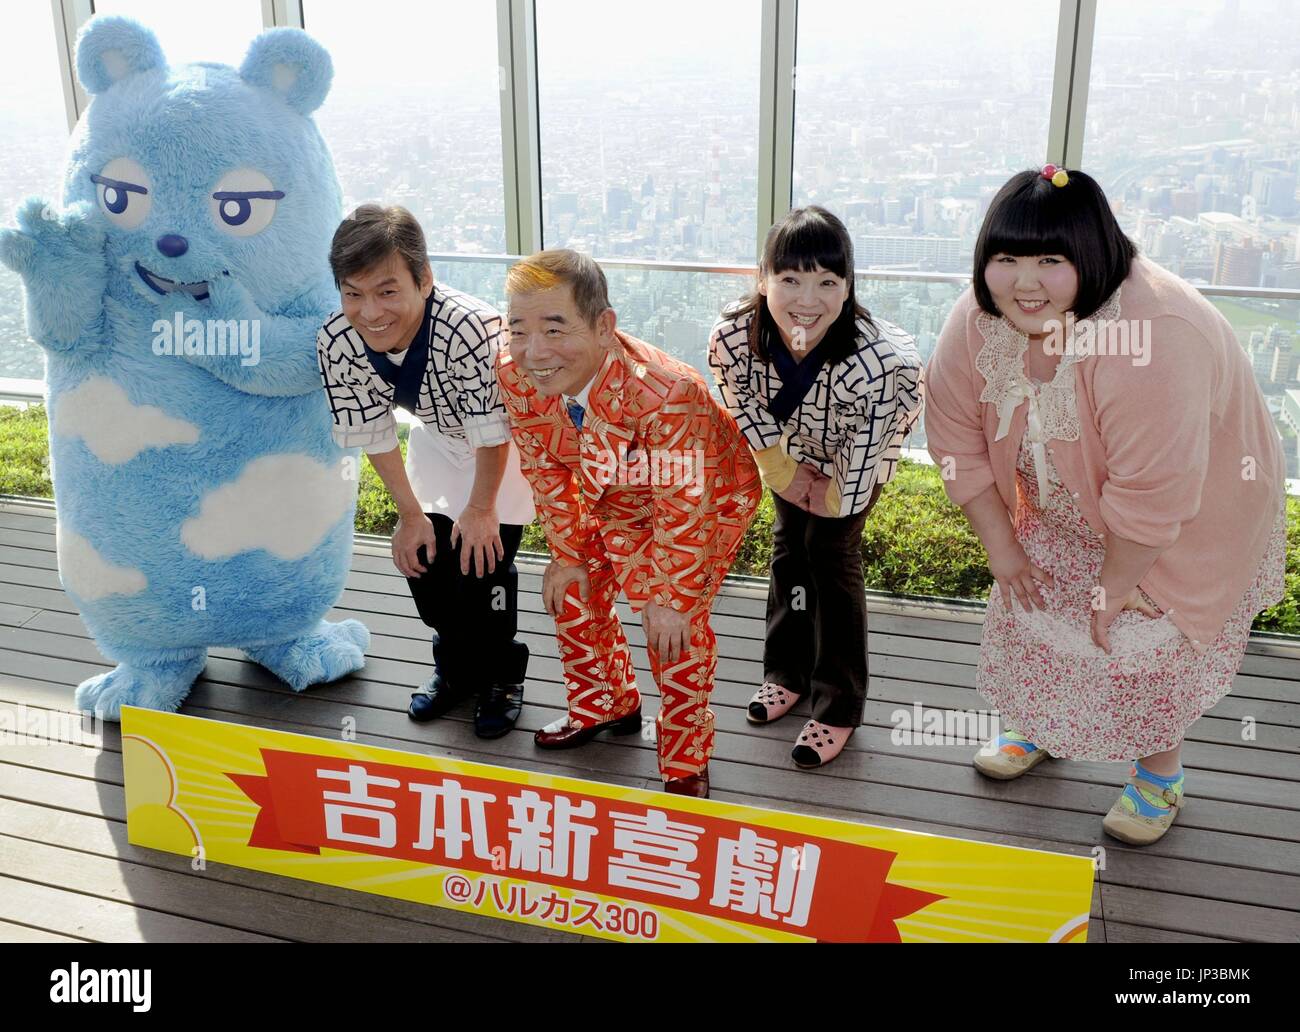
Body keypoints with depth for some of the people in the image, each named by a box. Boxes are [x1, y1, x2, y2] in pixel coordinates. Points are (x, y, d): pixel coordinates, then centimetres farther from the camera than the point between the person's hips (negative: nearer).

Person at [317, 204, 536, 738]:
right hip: (438, 437, 5)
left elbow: (493, 431, -27)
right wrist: (411, 513, -5)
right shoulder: (336, 343, -25)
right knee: (422, 558, 6)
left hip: (508, 442, -5)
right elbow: (373, 433, -10)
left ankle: (501, 678, 20)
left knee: (480, 563, -8)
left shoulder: (470, 328, -43)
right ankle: (457, 668, 33)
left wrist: (481, 507, -15)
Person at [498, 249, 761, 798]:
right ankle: (604, 705, 42)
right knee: (575, 593, 14)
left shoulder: (664, 392, -45)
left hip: (706, 499, -6)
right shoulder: (515, 379, -26)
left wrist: (671, 597, -22)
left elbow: (683, 507, -33)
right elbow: (546, 471, -8)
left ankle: (685, 763, 14)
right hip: (614, 499, 6)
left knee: (676, 626, -9)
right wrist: (569, 554, -1)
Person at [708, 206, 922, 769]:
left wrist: (837, 493, -13)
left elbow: (865, 443, -28)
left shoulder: (874, 357, -45)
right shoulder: (732, 336, -36)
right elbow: (748, 411, -16)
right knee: (789, 545, 14)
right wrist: (784, 470, -7)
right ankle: (788, 671, 34)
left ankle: (839, 706, 12)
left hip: (859, 451, -3)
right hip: (794, 444, 4)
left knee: (832, 554, -2)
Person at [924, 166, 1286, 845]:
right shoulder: (976, 321, -21)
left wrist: (1115, 585, -22)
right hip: (1069, 510, 5)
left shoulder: (1152, 338, -41)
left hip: (1189, 514, -5)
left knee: (1148, 638, 0)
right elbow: (955, 437, -11)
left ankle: (1159, 771, 28)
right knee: (1033, 606, 13)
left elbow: (1151, 491, -36)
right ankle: (1038, 725, 41)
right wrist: (1003, 548, -7)